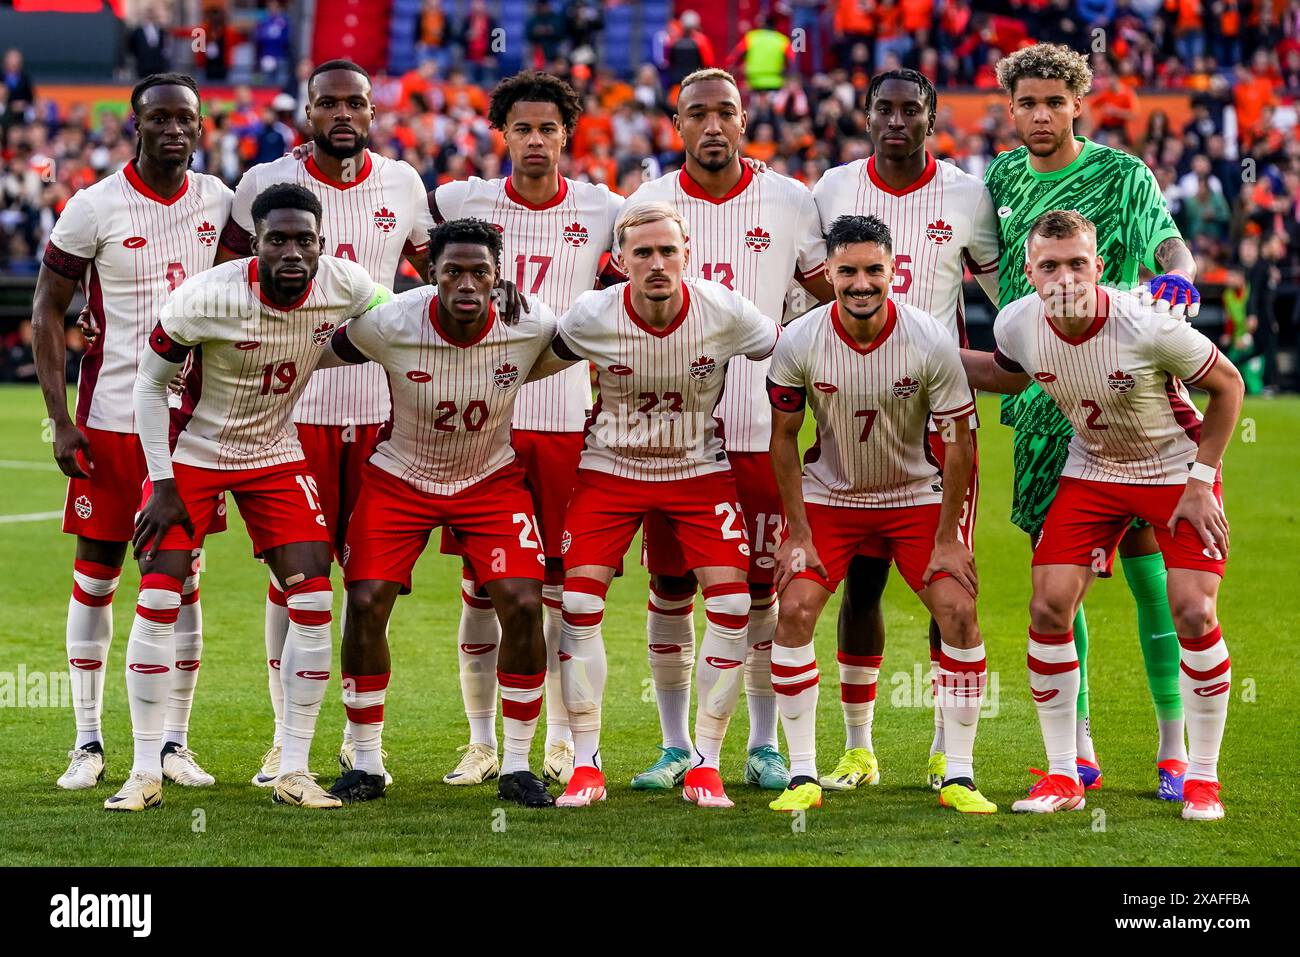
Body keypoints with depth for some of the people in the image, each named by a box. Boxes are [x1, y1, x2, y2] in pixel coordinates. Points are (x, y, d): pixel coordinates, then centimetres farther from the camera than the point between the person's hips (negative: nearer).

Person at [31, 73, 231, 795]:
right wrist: (60, 422, -10)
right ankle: (88, 743, 10)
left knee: (182, 576, 5)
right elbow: (47, 313, -4)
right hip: (112, 417, -3)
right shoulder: (94, 208, -8)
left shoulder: (218, 202, 3)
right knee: (96, 574, 2)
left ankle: (175, 741, 12)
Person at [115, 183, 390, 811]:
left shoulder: (345, 287, -17)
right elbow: (150, 384, -13)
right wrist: (162, 484, -13)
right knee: (158, 601, -11)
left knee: (313, 601, -8)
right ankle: (145, 771, -1)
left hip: (276, 455, 3)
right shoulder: (205, 298, -27)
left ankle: (294, 771, 2)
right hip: (192, 452, -3)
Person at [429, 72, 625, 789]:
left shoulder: (603, 212, 3)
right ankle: (481, 742, 12)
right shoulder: (465, 202, 2)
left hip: (565, 417, 0)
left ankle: (562, 742, 13)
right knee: (478, 586, 3)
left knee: (563, 585, 3)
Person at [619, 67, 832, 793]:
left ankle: (765, 747, 13)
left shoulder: (788, 202, 2)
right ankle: (677, 747, 13)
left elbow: (834, 298, 12)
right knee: (671, 584, 3)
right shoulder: (649, 204, 3)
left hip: (759, 426, 0)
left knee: (762, 585, 2)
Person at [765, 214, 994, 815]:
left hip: (916, 498, 0)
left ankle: (959, 776, -4)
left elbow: (957, 440, -10)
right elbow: (783, 437, -5)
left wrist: (948, 537, -10)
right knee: (794, 611, -15)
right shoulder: (798, 343, -18)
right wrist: (797, 534, -8)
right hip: (829, 497, 0)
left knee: (958, 612, -14)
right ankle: (802, 775, -5)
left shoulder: (932, 341, -20)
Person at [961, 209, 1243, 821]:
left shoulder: (1150, 328, -30)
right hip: (1091, 471, 4)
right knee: (1049, 609, -9)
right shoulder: (1017, 324, -18)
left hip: (1176, 468, -4)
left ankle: (1201, 777, 2)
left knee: (1193, 614, -15)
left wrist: (1199, 483, -14)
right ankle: (1062, 777, 4)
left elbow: (1227, 385, -14)